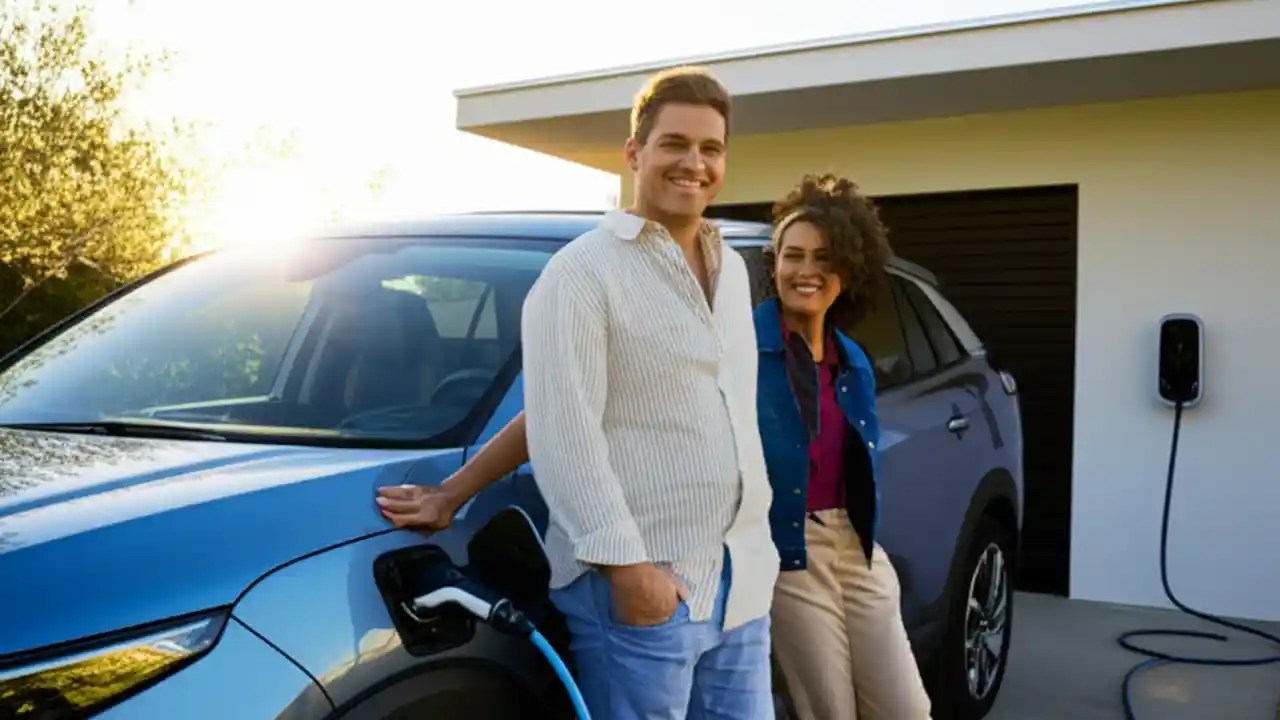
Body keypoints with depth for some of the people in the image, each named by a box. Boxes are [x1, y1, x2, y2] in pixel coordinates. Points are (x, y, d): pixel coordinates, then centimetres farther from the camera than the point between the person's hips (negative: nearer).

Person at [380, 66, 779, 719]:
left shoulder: (732, 270, 14)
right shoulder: (584, 270, -10)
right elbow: (562, 433, -16)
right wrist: (627, 565, -19)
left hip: (740, 581, 7)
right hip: (640, 582, -7)